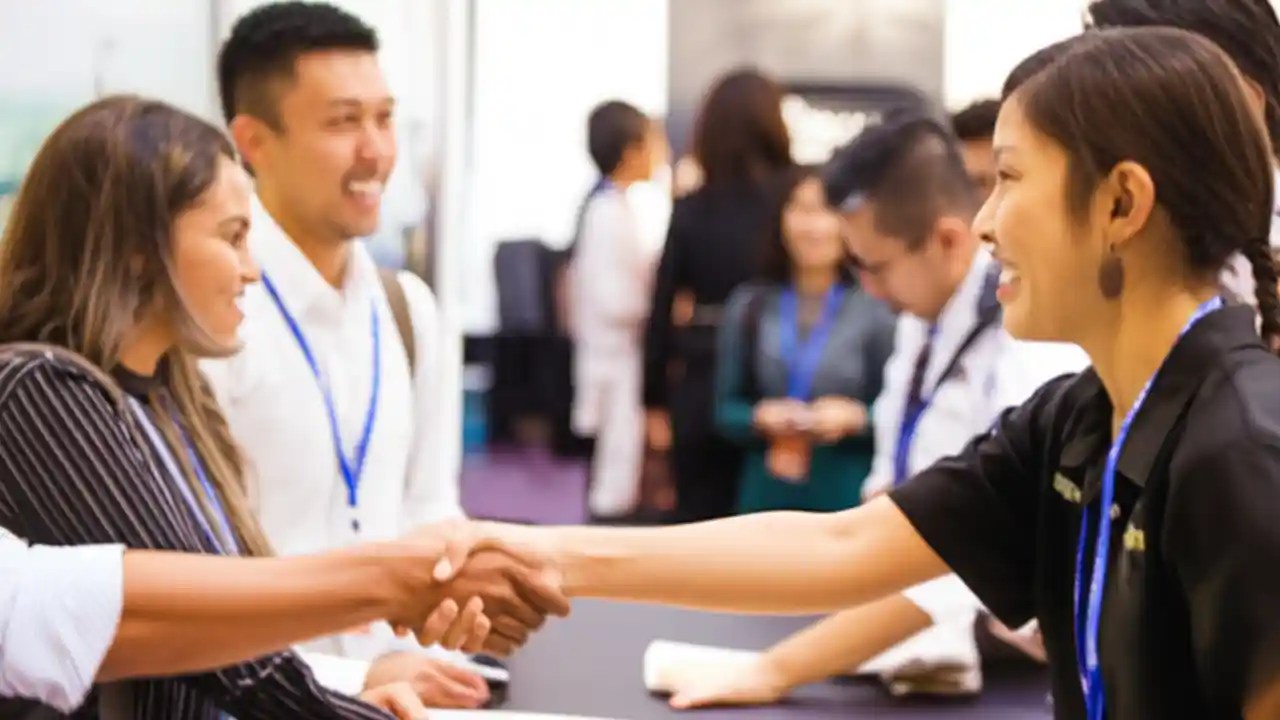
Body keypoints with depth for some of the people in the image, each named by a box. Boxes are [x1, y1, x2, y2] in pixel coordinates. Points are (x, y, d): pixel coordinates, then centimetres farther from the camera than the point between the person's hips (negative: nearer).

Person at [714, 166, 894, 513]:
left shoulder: (875, 307, -2)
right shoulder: (748, 306, 7)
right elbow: (725, 408, 9)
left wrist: (856, 417, -17)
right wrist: (759, 418, -10)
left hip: (848, 496, -3)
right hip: (767, 495, 3)